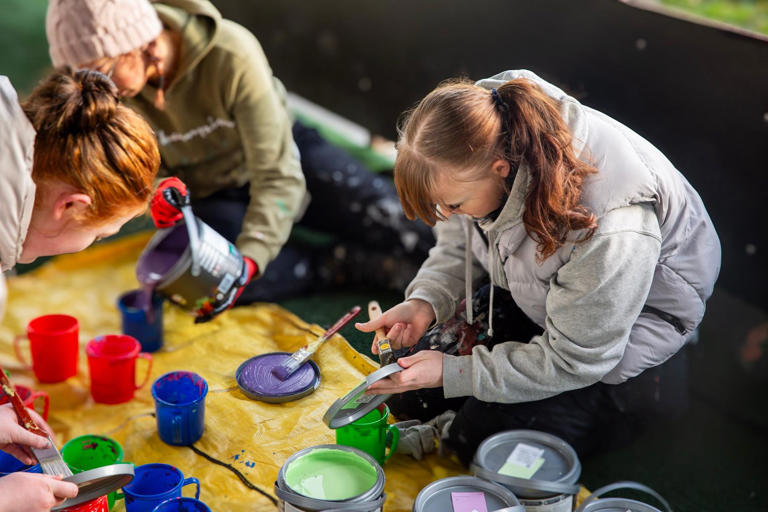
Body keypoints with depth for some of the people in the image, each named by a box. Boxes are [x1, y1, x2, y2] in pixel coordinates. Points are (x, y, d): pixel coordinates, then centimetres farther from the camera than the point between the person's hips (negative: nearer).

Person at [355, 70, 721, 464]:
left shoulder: (611, 228, -41)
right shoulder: (477, 143, -22)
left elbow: (572, 360, -27)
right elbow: (460, 242, 0)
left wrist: (453, 373, -25)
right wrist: (424, 301, -18)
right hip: (533, 296, 7)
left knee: (481, 437, -11)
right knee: (409, 395, 1)